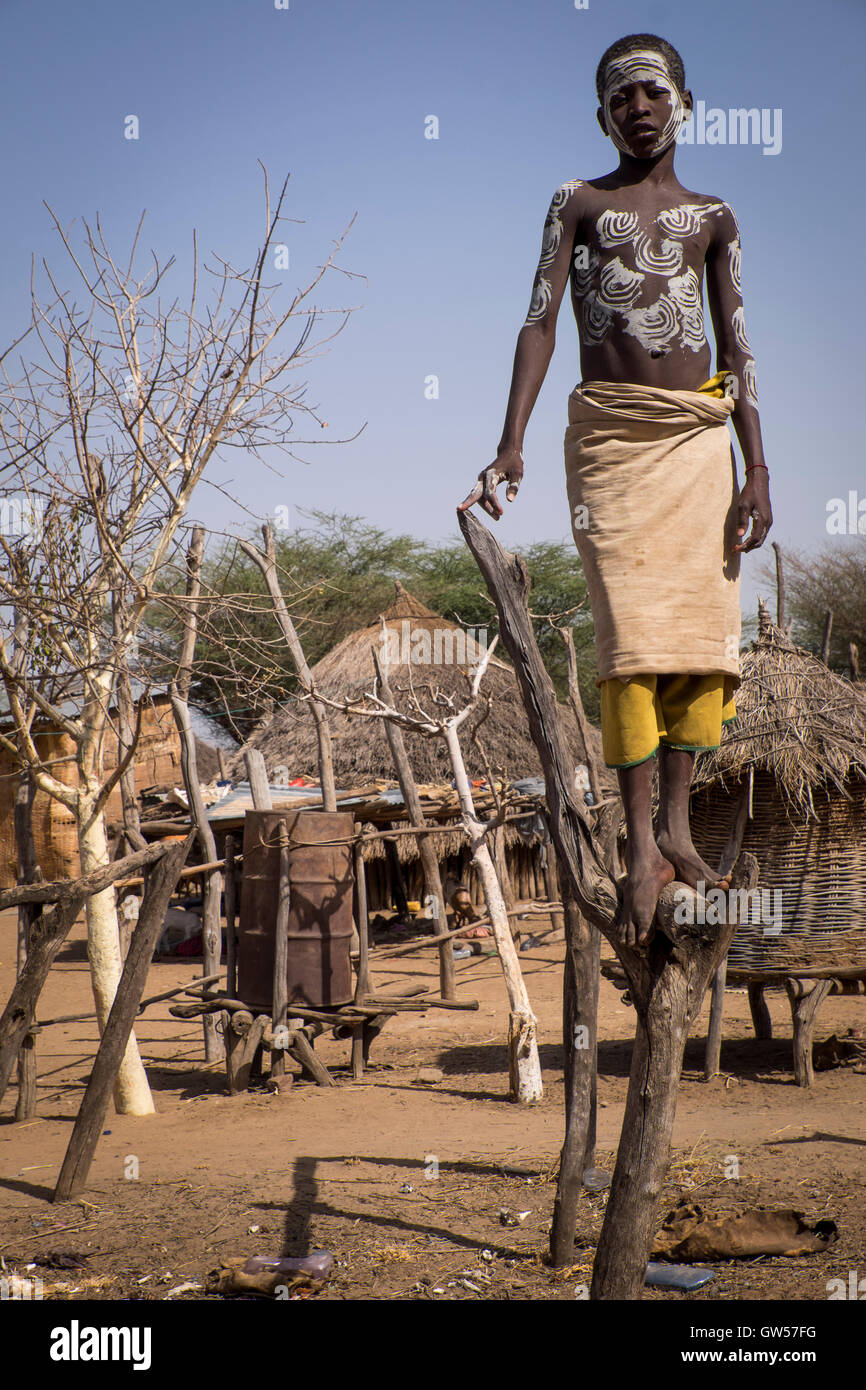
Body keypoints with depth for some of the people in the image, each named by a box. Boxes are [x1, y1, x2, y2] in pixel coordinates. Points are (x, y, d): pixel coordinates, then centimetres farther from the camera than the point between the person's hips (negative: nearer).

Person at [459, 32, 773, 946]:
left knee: (705, 624, -4)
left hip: (700, 437, 3)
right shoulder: (579, 204, 8)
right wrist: (511, 446, -12)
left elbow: (736, 350, 12)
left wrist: (756, 470, 4)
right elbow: (540, 323, -1)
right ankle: (642, 843, -8)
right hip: (610, 434, -3)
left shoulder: (713, 218, 14)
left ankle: (677, 825, 3)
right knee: (631, 631, -10)